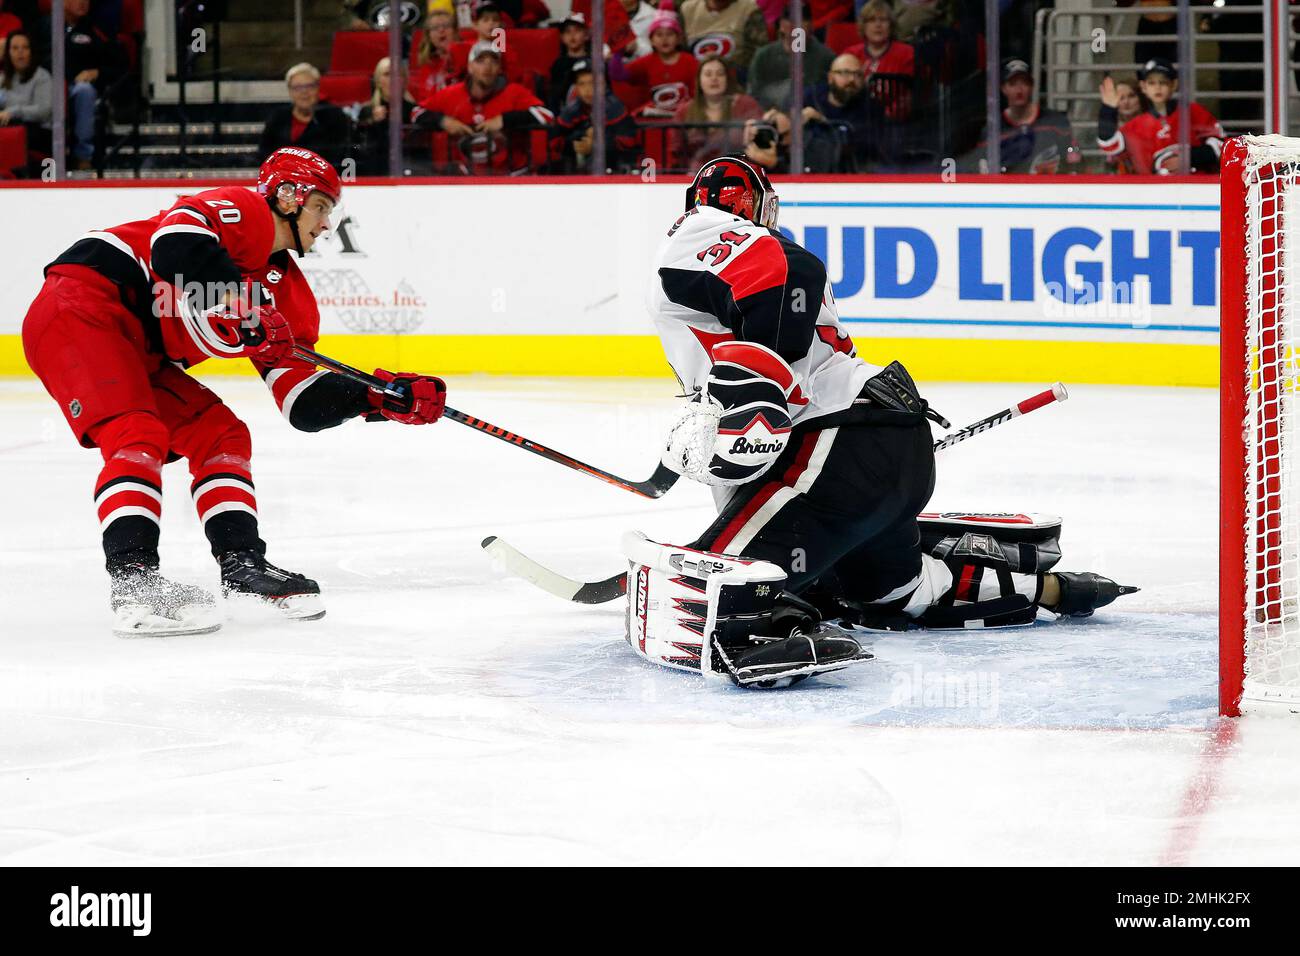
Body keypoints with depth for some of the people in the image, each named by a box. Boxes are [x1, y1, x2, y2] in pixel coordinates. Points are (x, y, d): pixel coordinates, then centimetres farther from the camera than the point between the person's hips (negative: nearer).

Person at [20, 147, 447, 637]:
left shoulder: (287, 290, 18)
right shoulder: (245, 211, -7)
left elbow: (303, 402, 14)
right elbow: (174, 239, -29)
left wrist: (379, 400, 2)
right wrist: (240, 302, -30)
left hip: (138, 354, 10)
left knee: (219, 434, 10)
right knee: (138, 434, -25)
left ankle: (242, 563, 10)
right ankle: (132, 579, -33)